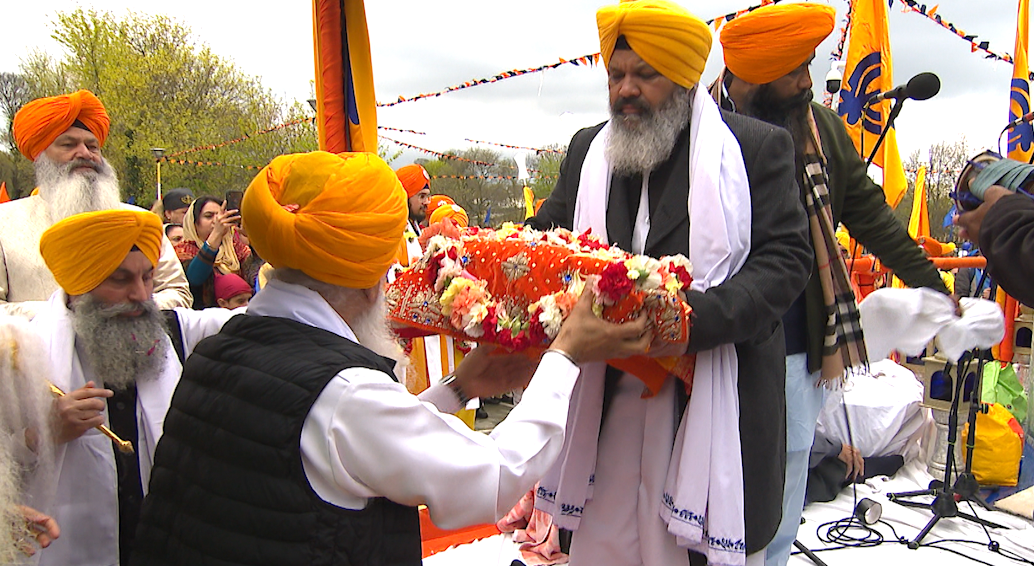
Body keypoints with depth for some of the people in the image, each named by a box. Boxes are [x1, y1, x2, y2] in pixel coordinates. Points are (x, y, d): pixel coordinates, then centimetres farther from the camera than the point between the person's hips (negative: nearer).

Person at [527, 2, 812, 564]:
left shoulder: (757, 147, -3)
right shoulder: (587, 149, 12)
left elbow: (786, 257, -8)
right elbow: (545, 231, 16)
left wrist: (698, 317, -24)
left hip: (713, 402, -3)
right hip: (606, 396, 4)